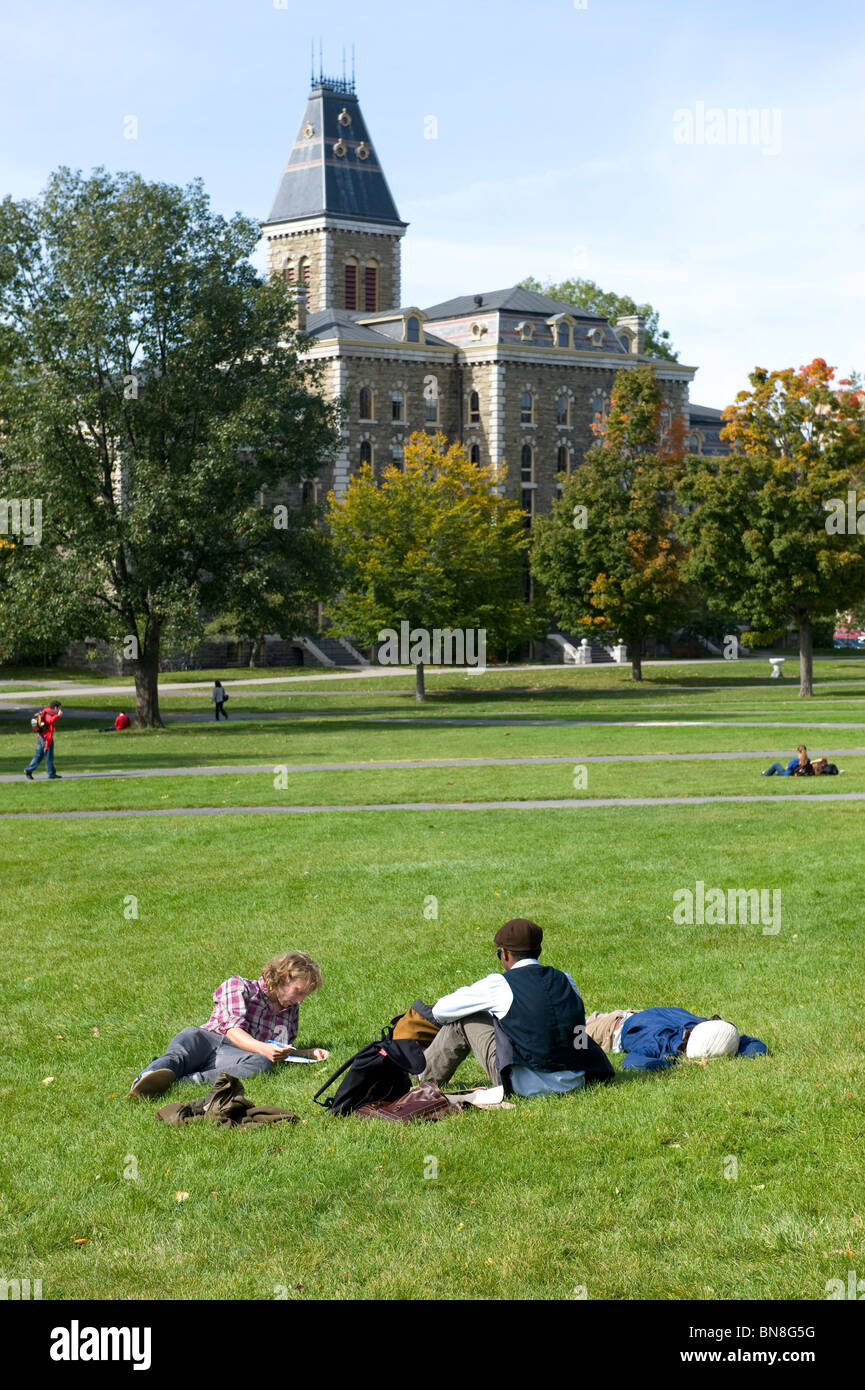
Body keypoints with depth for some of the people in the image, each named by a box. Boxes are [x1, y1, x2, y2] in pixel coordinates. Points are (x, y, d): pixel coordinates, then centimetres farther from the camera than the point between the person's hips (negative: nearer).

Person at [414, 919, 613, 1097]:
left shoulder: (498, 985, -6)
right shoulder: (564, 979, 7)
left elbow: (442, 1011, 6)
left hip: (525, 1086, -5)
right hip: (574, 1082, 5)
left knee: (464, 1019, 12)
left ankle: (424, 1080, 30)